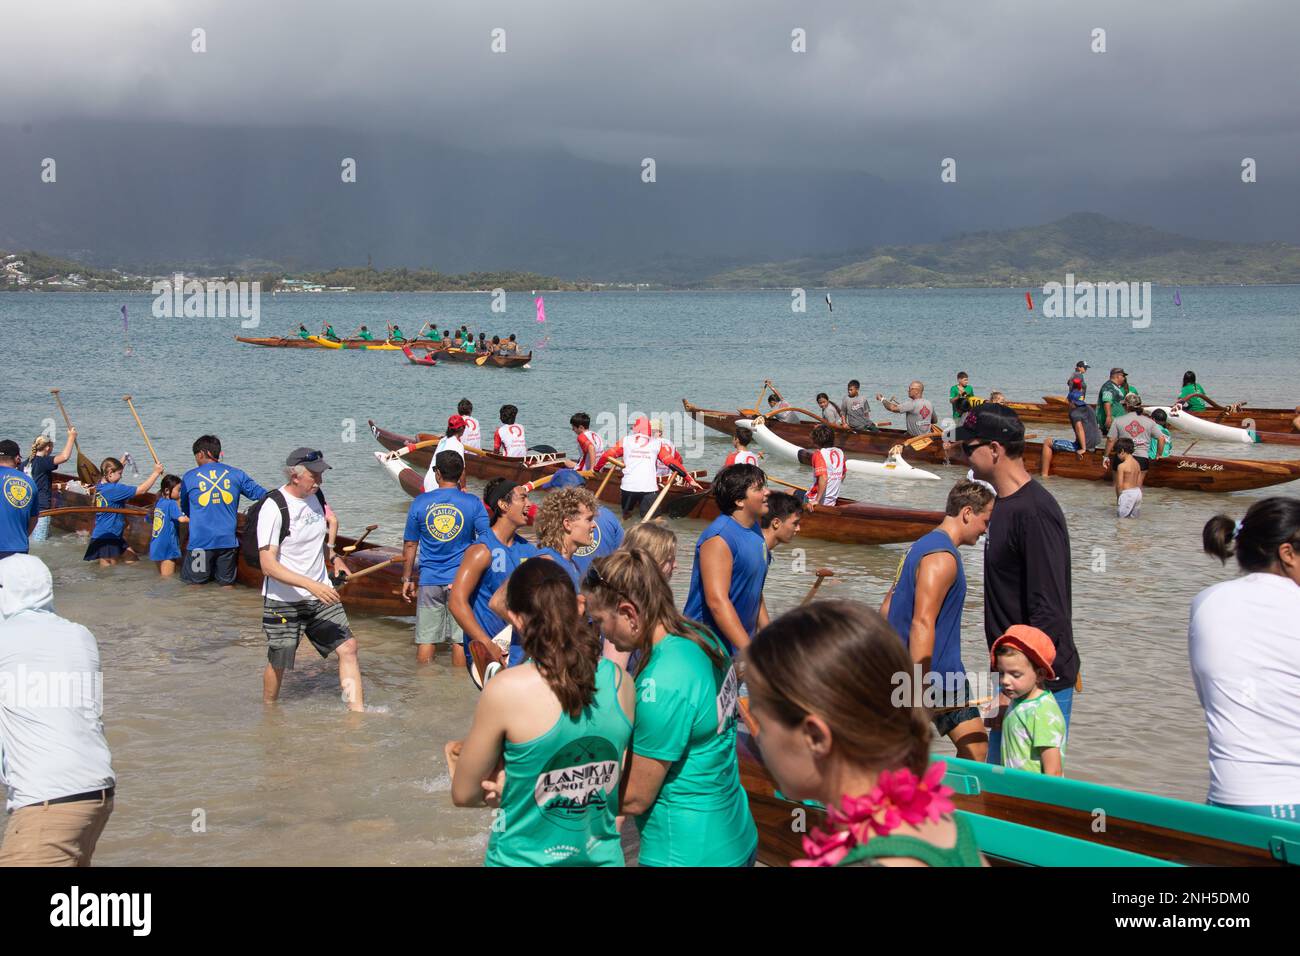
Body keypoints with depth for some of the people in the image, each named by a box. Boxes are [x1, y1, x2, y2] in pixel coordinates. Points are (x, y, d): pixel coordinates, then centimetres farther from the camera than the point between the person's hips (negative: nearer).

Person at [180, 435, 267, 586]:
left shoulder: (189, 477, 3)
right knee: (227, 584, 11)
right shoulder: (236, 474, 5)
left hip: (200, 541, -2)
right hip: (228, 540, 2)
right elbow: (261, 494, 5)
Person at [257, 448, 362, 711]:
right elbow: (268, 565, -24)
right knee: (278, 663, 6)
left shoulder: (316, 497, 4)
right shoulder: (273, 507, -19)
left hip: (321, 594, 6)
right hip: (283, 601, -6)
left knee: (348, 646, -4)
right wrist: (311, 585, -32)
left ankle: (357, 711, -1)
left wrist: (332, 557, 10)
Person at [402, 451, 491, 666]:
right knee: (460, 640, 5)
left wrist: (407, 579, 12)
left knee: (426, 639, 7)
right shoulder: (473, 504, -5)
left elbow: (410, 546, 4)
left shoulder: (420, 503, -1)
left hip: (429, 581, 1)